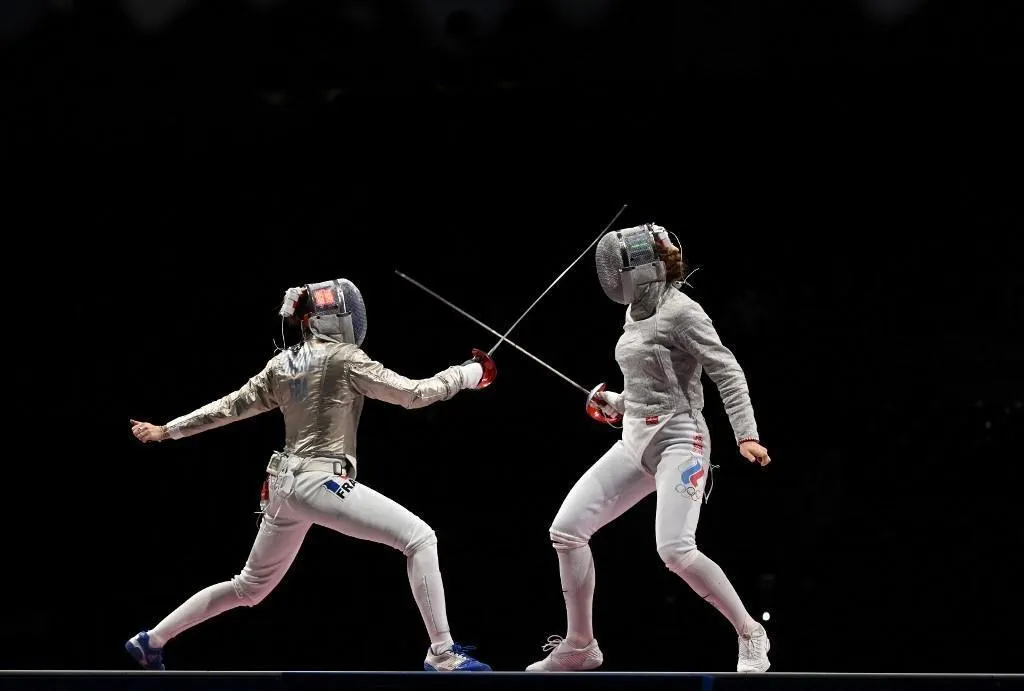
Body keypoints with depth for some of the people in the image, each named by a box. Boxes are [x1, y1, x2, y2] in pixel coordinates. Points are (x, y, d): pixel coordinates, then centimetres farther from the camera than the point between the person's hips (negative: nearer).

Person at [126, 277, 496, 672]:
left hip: (286, 485, 8)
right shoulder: (343, 358, -10)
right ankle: (442, 655, -17)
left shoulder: (281, 365, 11)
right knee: (420, 539, -9)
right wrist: (472, 373, 1)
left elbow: (230, 407, 16)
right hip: (322, 483, -8)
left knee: (250, 588, 23)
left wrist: (166, 431, 27)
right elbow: (414, 394, -10)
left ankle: (151, 642, 27)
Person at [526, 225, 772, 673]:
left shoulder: (681, 311, -13)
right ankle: (579, 647, 11)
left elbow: (727, 373, -18)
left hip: (678, 442, -9)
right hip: (637, 442, 9)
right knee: (566, 530, 0)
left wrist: (746, 436, -28)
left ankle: (750, 635, -7)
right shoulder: (638, 313, 13)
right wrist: (614, 404, 11)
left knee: (675, 552, -25)